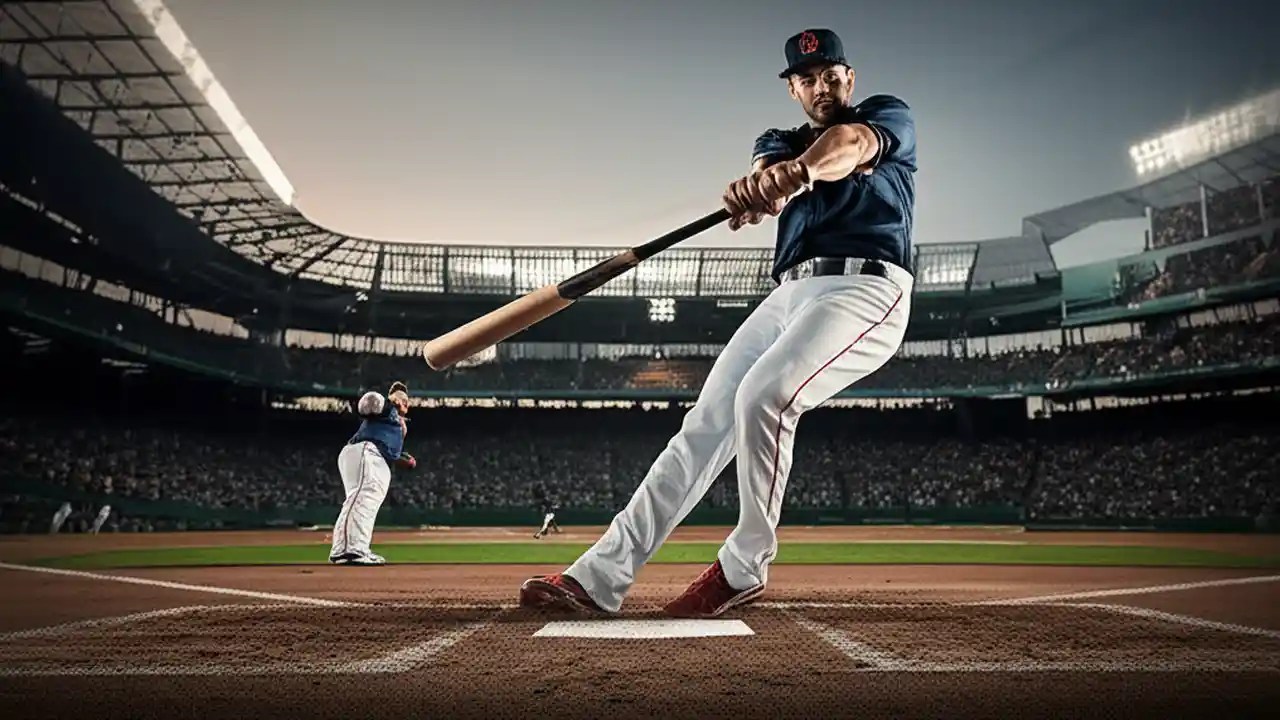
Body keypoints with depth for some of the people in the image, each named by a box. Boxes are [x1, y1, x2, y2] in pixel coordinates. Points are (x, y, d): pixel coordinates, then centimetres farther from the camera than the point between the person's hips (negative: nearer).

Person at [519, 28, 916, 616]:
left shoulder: (889, 116, 10)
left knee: (763, 395, -29)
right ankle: (601, 576, -5)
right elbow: (768, 173, -5)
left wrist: (803, 167, -42)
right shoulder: (779, 143, 22)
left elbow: (849, 144, -17)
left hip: (865, 288, -5)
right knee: (704, 424, -5)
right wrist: (756, 188, -32)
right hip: (788, 294, 5)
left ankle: (744, 568, -12)